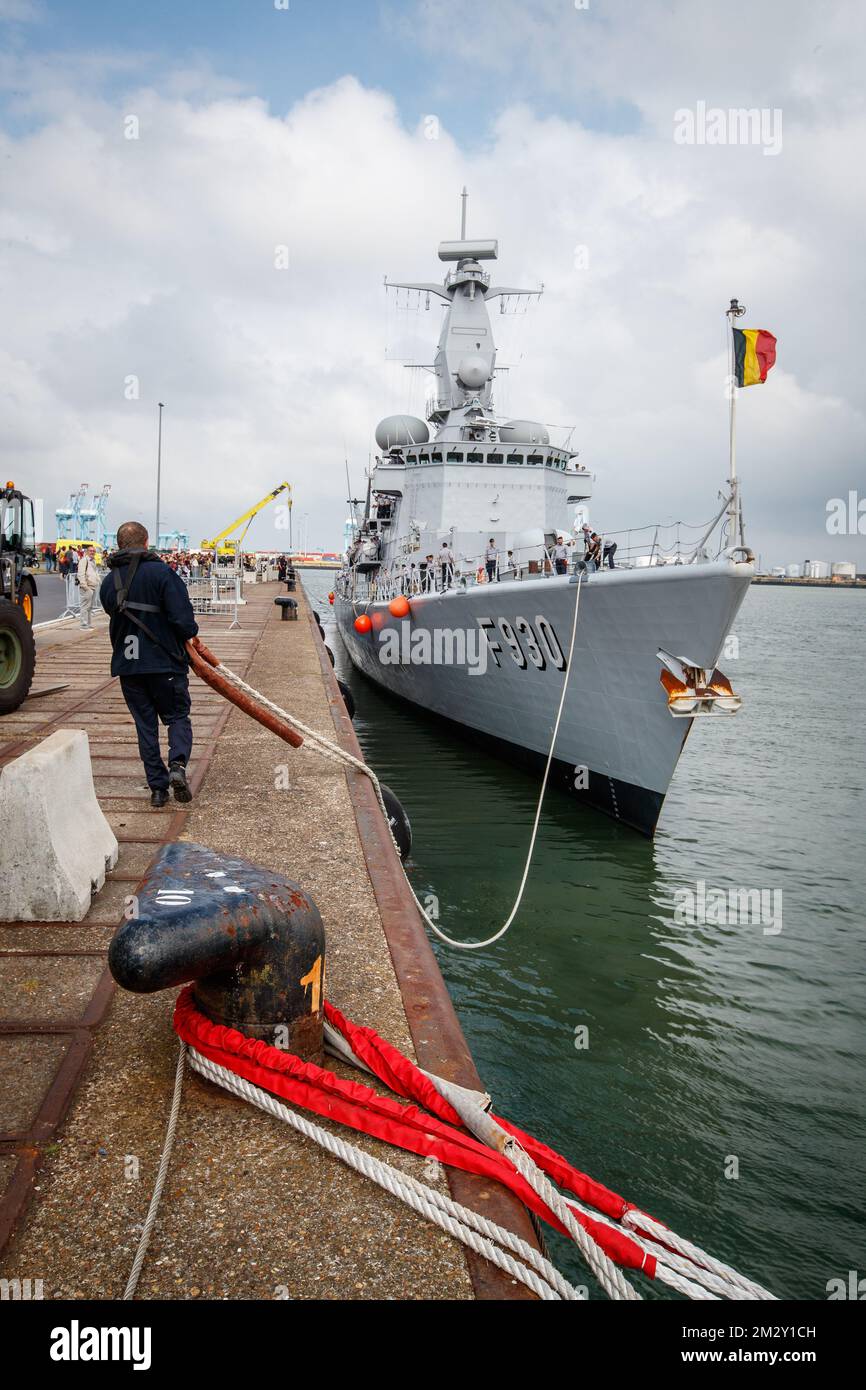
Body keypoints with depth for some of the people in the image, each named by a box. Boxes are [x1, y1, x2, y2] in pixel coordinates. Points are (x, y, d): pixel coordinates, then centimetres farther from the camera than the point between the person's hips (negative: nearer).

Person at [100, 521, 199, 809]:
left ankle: (157, 787, 10)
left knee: (145, 724, 11)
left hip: (126, 665, 4)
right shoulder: (162, 573, -11)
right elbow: (183, 619, -17)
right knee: (177, 716, 10)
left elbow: (115, 618, 15)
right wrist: (189, 633, 5)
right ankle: (177, 765, -15)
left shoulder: (108, 582, 5)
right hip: (164, 661, -4)